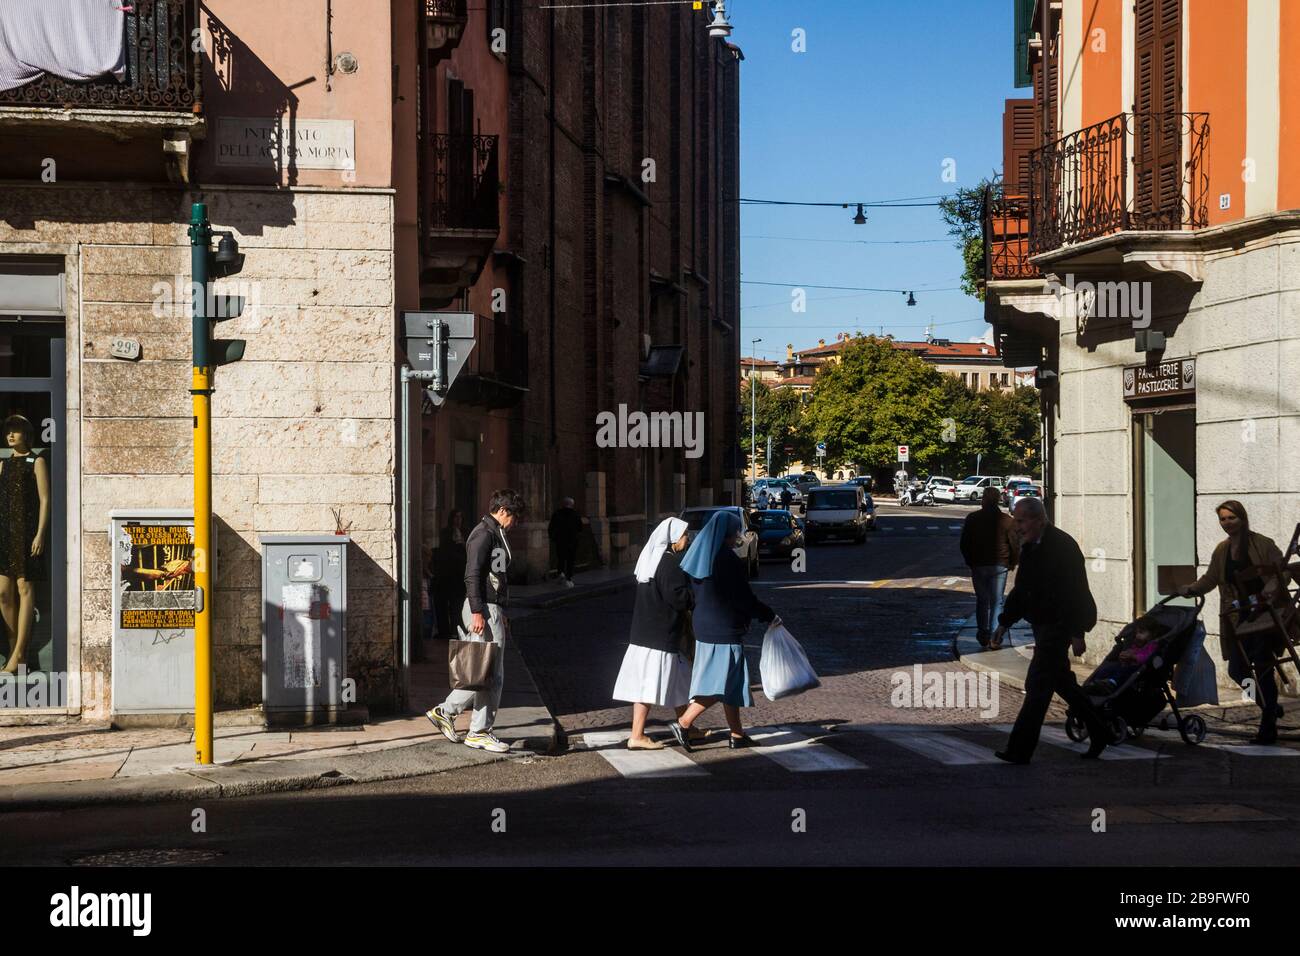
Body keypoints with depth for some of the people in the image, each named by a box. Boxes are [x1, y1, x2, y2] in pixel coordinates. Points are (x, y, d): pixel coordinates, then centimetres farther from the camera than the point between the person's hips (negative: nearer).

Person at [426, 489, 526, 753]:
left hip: (493, 610, 10)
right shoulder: (484, 534, -12)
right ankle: (480, 732, 1)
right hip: (483, 610, -10)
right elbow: (472, 576, -19)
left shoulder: (496, 534, 20)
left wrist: (502, 613, 25)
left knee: (484, 673, 11)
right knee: (492, 674, -6)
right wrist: (477, 612, -24)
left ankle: (446, 711, 17)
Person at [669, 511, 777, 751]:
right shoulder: (727, 559, -17)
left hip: (705, 627, 9)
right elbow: (744, 599, -16)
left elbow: (692, 594, 16)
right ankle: (683, 724, -9)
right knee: (722, 683, -5)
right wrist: (769, 615, -2)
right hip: (724, 631, -9)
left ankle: (737, 734, 19)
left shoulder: (700, 557, 8)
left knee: (731, 684, 15)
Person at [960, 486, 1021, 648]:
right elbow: (1015, 544, -4)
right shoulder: (1006, 520, -6)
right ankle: (994, 638, -2)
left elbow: (964, 544, 4)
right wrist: (1012, 563, 11)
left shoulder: (972, 519, -2)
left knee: (982, 601, 12)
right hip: (999, 566, -1)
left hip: (978, 566, 1)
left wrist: (969, 562, 17)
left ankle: (983, 636, 12)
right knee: (996, 602, 4)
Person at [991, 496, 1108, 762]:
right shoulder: (1029, 548, 10)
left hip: (1058, 625, -10)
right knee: (1061, 680, 17)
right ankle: (1098, 732, 29)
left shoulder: (1063, 546, -18)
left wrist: (1076, 634, -23)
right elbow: (1021, 589, 19)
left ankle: (1019, 750, -9)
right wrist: (1004, 622, 15)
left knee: (1038, 685, -10)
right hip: (1043, 625, 10)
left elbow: (1076, 592, -21)